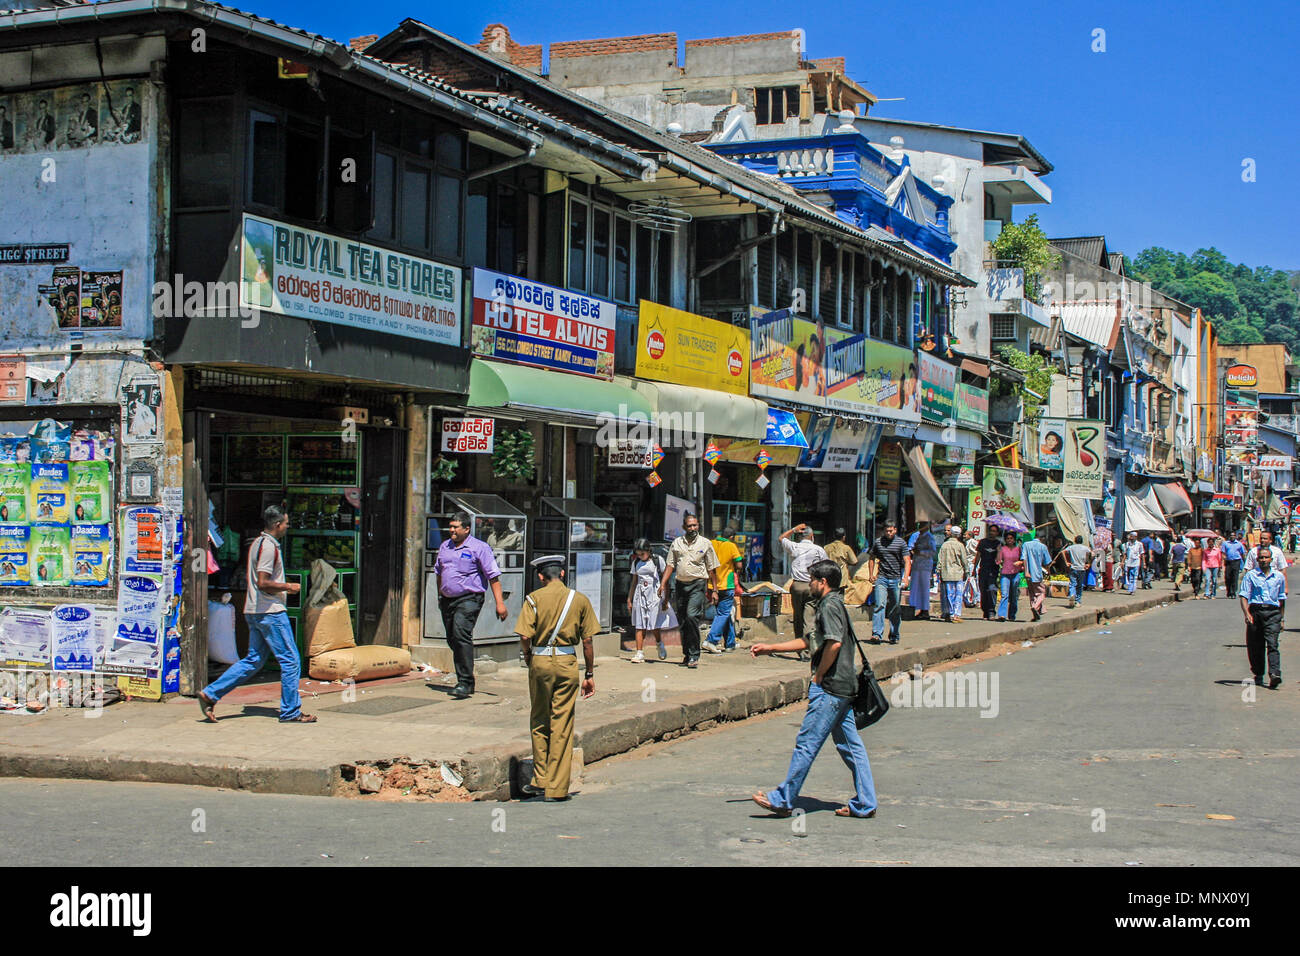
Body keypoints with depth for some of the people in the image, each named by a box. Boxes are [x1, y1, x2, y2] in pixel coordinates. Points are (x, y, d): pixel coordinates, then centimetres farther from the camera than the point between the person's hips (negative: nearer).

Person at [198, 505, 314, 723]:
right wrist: (288, 587, -10)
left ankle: (210, 694, 9)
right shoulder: (269, 546, -16)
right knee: (290, 660, -2)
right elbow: (263, 583, -22)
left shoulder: (257, 543, 16)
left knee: (253, 660, 13)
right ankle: (290, 712, 3)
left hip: (255, 612, 10)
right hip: (271, 611, -10)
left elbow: (249, 578, 23)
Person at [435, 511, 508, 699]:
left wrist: (500, 602, -12)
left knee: (461, 635, -20)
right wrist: (440, 596, 26)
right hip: (447, 600, 7)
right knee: (452, 640, 9)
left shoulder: (479, 548, -5)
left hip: (469, 599, -7)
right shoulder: (445, 547, 14)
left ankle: (465, 682, -18)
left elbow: (493, 576, -7)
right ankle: (464, 681, 22)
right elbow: (439, 572, 27)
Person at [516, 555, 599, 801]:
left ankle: (540, 781, 20)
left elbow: (525, 636, -11)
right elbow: (587, 641, 3)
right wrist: (589, 675, 10)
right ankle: (557, 788, 5)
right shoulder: (580, 599, 4)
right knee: (562, 725, 3)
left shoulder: (534, 598, -1)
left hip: (540, 661, -1)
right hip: (567, 663, 1)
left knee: (539, 722, 15)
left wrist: (527, 654, 10)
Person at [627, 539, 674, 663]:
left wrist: (666, 599, -4)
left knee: (654, 626, -2)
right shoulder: (636, 563, 10)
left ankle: (659, 644, 28)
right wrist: (629, 600, 15)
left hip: (654, 595, -3)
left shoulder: (658, 560, -1)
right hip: (640, 596, 3)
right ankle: (640, 654, -4)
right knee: (639, 625, -3)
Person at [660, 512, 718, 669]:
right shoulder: (677, 542, 11)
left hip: (698, 584, -4)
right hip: (681, 584, 4)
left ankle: (694, 656, -15)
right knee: (682, 621, 7)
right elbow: (670, 565, 11)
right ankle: (686, 654, 20)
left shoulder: (705, 543, 3)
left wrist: (713, 590, 3)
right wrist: (663, 584, -1)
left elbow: (711, 569, 5)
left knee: (692, 616, -19)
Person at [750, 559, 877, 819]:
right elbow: (809, 641, 29)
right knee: (850, 745, 10)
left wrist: (818, 676, -15)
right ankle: (865, 804, 11)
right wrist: (770, 648, 28)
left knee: (806, 743, -4)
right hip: (843, 687, 10)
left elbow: (834, 643, -26)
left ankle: (783, 800, 1)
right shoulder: (832, 604, 20)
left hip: (830, 688, -10)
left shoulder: (830, 606, -12)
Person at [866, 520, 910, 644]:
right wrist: (871, 574, 14)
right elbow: (872, 558, 21)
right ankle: (877, 634, -19)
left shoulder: (901, 543, 1)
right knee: (879, 605, -14)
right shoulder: (877, 542, 7)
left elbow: (907, 561, -4)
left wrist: (905, 577, -17)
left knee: (895, 608, 5)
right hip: (881, 578, 0)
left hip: (896, 579, 0)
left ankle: (894, 636, 16)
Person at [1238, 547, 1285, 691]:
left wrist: (1281, 619, 19)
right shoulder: (1251, 575, 5)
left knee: (1272, 644, -14)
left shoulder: (1279, 576, 13)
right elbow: (1243, 596, -2)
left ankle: (1275, 674, -25)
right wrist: (1247, 614, -17)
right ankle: (1258, 674, 20)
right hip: (1255, 610, 0)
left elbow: (1282, 599, 21)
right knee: (1255, 646, 4)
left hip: (1273, 613, 0)